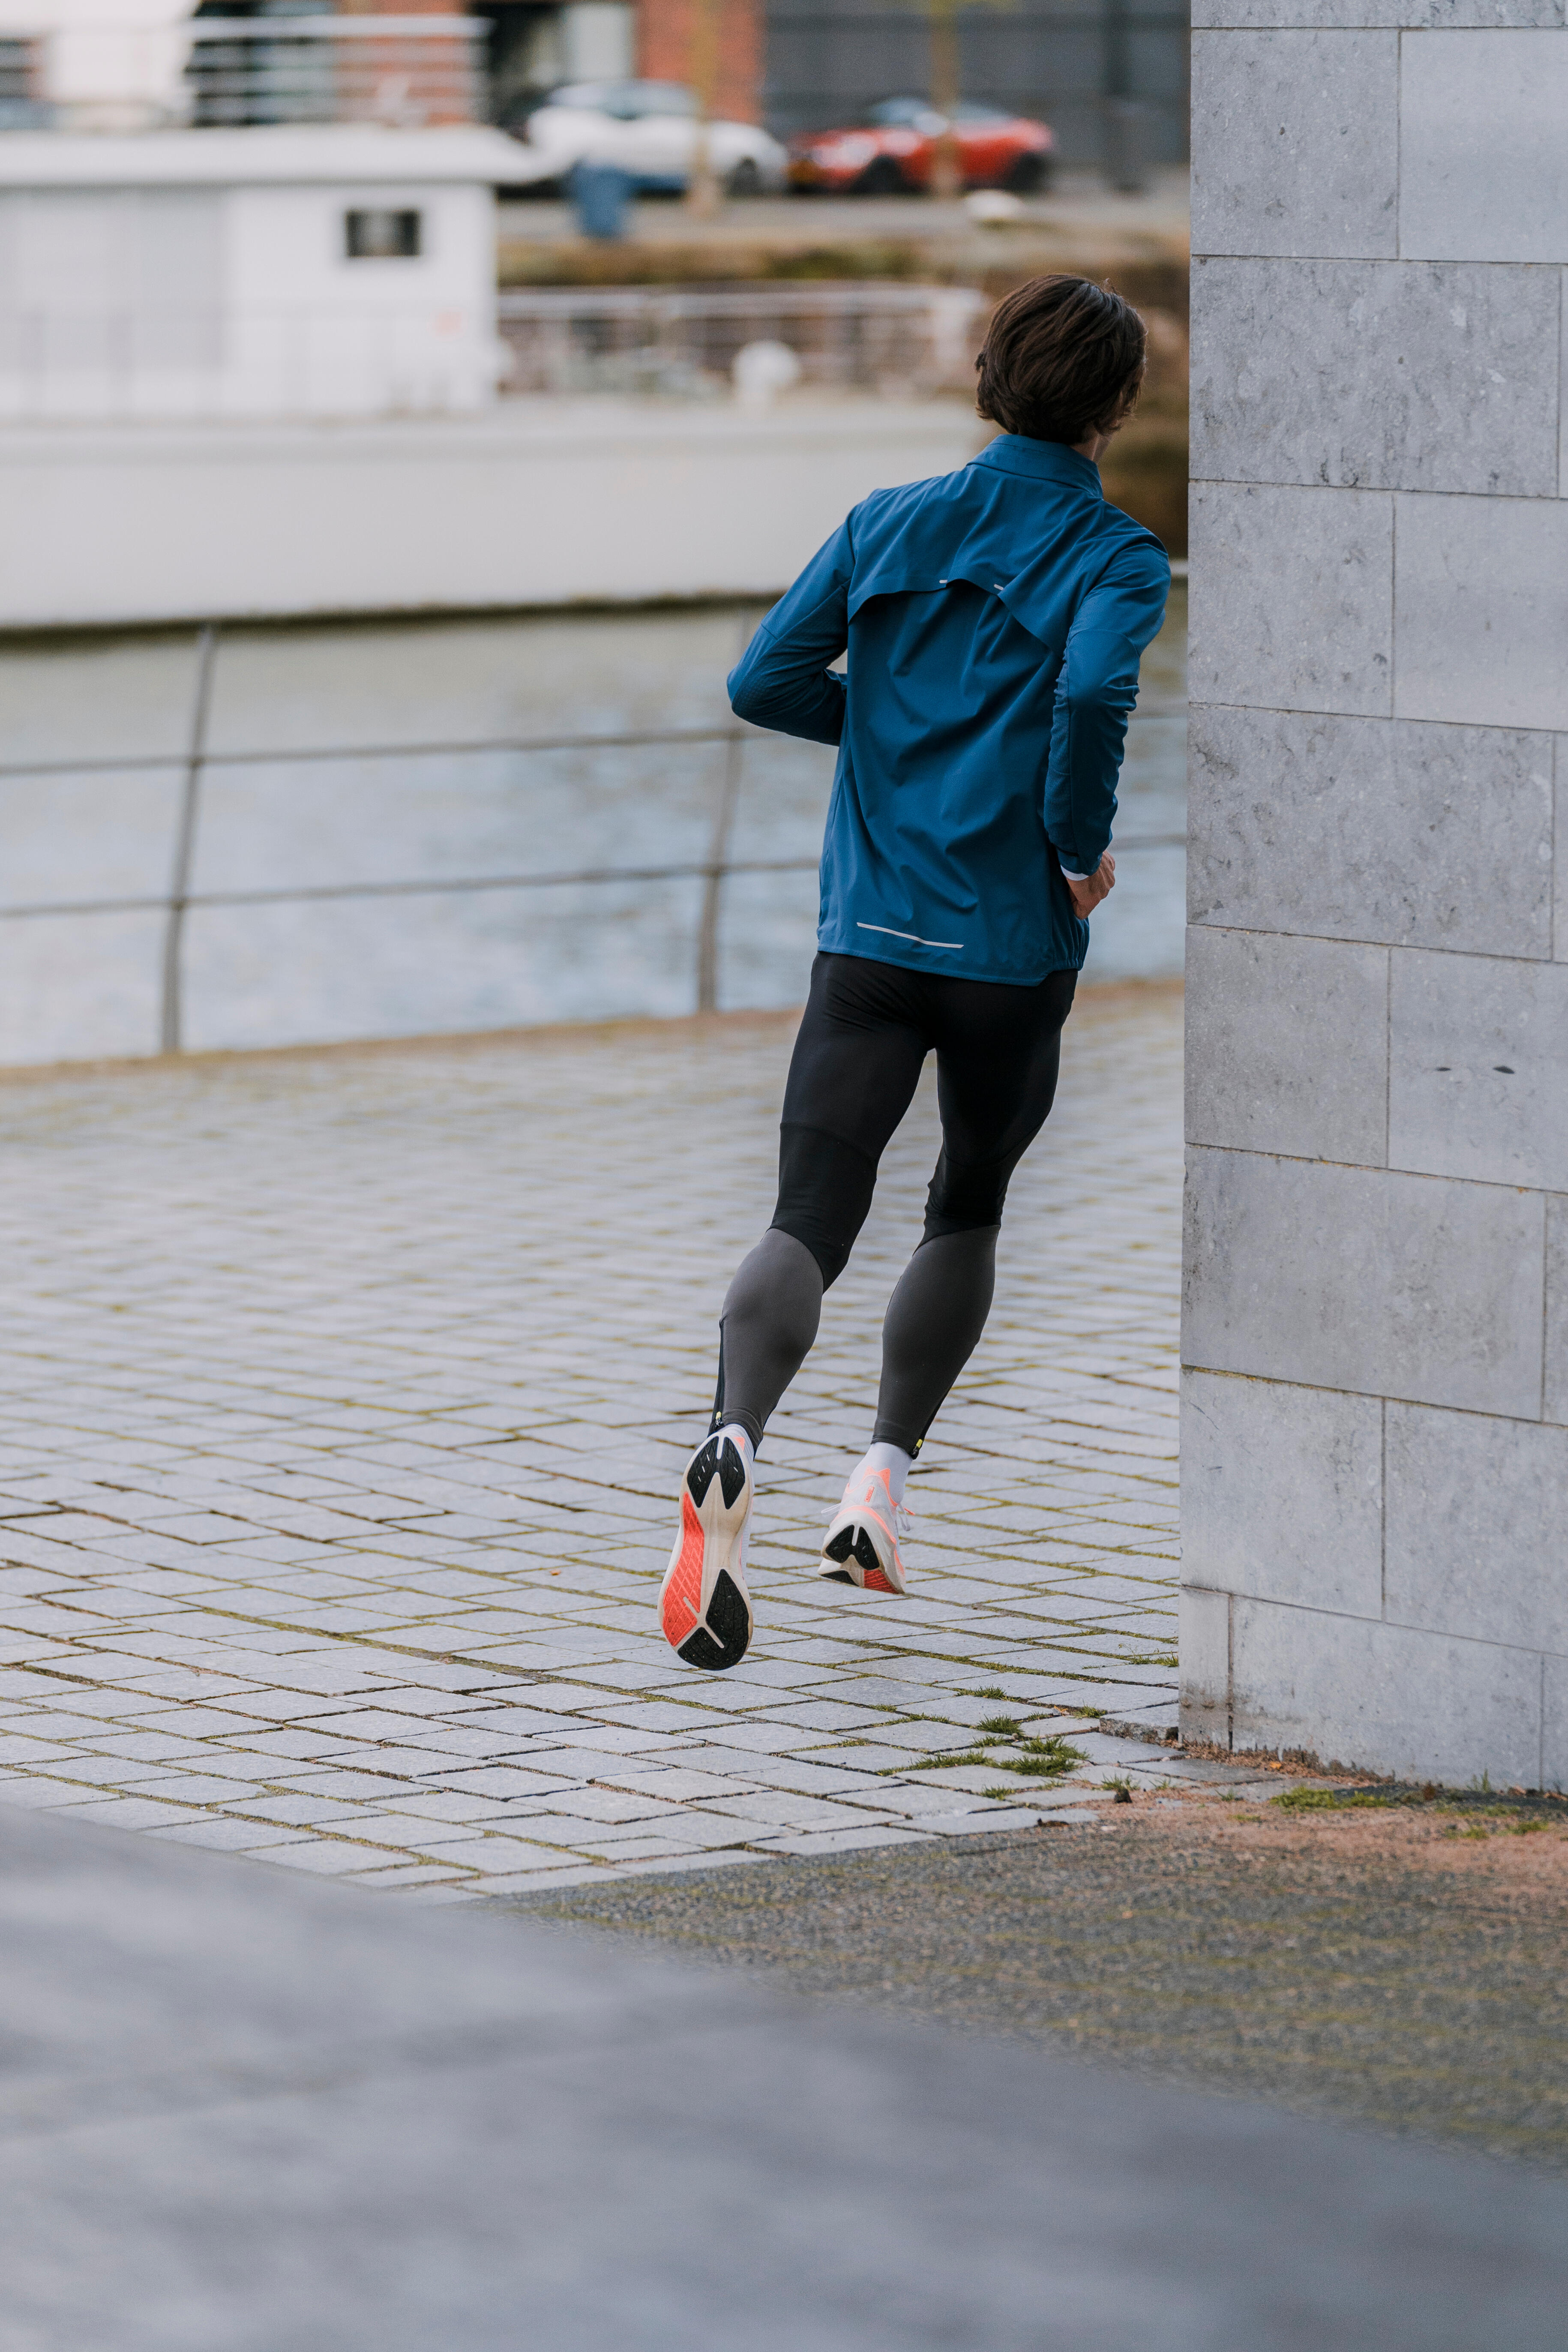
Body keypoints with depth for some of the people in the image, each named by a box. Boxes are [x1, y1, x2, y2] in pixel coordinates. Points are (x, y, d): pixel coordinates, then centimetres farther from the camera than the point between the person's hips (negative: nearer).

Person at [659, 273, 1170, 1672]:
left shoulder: (893, 524, 8)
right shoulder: (1116, 559, -3)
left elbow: (766, 682, 4)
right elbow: (1094, 691, -24)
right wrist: (1083, 848, -9)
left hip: (869, 932, 2)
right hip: (1016, 950, -2)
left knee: (809, 1224, -8)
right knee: (969, 1213, 22)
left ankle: (734, 1445, -34)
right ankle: (883, 1479, 16)